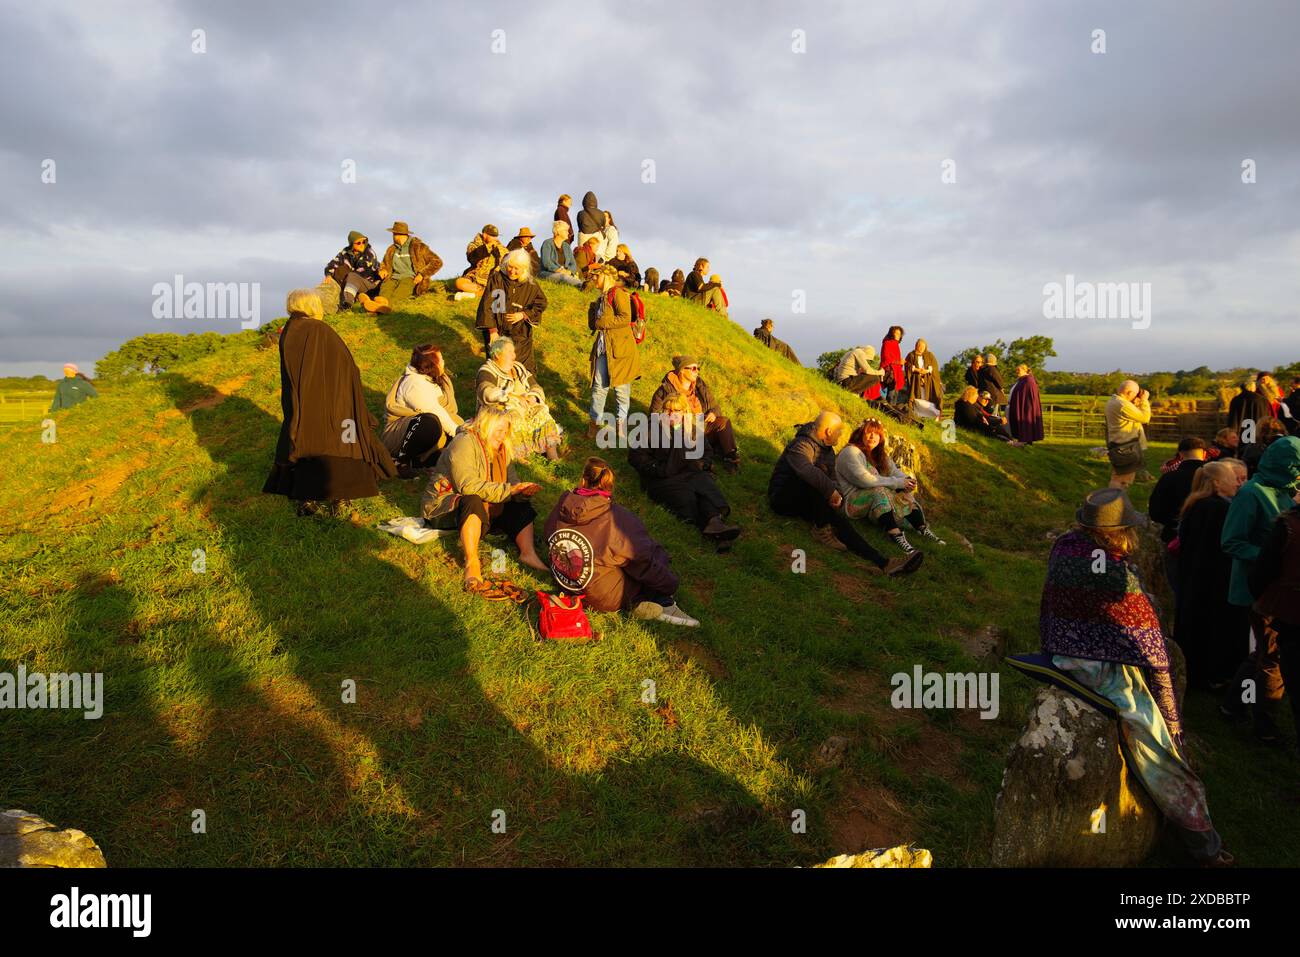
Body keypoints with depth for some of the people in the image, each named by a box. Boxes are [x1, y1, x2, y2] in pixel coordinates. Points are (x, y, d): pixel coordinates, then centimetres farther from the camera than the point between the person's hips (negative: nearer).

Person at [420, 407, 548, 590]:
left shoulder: (502, 450, 11)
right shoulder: (464, 443, -17)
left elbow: (512, 480, 2)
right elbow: (468, 485, -30)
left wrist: (523, 490, -22)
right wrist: (509, 489, -32)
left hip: (484, 510, 8)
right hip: (444, 506, -8)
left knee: (521, 505, -6)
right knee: (473, 501, -38)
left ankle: (528, 554, -27)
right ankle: (472, 564, -46)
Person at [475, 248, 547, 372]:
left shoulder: (530, 285, -4)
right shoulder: (496, 279, -10)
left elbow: (541, 304, 6)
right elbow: (487, 305, -13)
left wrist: (522, 314, -9)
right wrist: (492, 331, -18)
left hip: (520, 334, 1)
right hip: (497, 331, -1)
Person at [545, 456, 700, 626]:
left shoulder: (562, 506, -11)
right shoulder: (617, 518, -26)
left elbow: (547, 536, 7)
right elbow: (641, 561, -17)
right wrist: (672, 584, -1)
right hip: (606, 599, -6)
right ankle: (664, 604, -4)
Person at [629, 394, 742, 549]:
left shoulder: (693, 428, 21)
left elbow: (707, 451, 30)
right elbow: (635, 455, 6)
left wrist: (701, 464, 7)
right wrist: (657, 469, -7)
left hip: (691, 473, 3)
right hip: (663, 478, -3)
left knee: (706, 484, -31)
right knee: (686, 496, -32)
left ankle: (715, 521, -57)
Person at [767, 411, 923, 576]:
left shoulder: (828, 450, 14)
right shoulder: (801, 445, -18)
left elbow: (832, 479, 14)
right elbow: (806, 470, -40)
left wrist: (836, 495, -9)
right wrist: (831, 490, -36)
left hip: (808, 502, 8)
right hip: (782, 498, -8)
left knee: (837, 516, -17)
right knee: (820, 470, -31)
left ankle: (884, 563, -29)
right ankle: (821, 530, -25)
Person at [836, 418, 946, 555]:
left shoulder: (879, 454, 18)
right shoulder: (850, 452, -12)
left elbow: (894, 471, 10)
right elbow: (865, 480, -23)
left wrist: (906, 480, -15)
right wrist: (898, 483, -21)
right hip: (853, 501, -9)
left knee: (904, 493, -7)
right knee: (879, 491, -33)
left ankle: (922, 529, -19)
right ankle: (896, 536, -45)